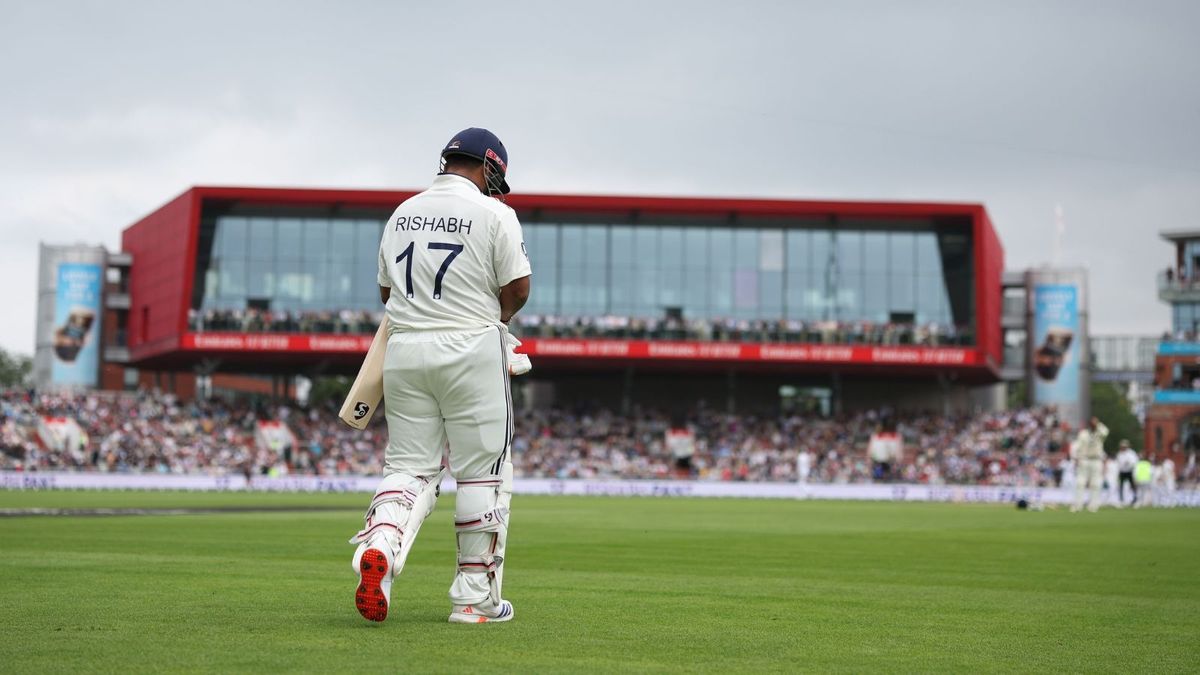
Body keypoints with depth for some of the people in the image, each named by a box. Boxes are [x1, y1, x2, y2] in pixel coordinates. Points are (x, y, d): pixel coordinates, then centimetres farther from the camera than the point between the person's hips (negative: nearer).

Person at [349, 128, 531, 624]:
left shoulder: (402, 214, 11)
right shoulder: (493, 214, -6)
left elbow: (386, 290, 17)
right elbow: (517, 289, -6)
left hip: (404, 349, 5)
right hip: (471, 351, -4)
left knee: (409, 466, 10)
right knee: (482, 472, 5)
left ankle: (380, 545, -19)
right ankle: (474, 594, 7)